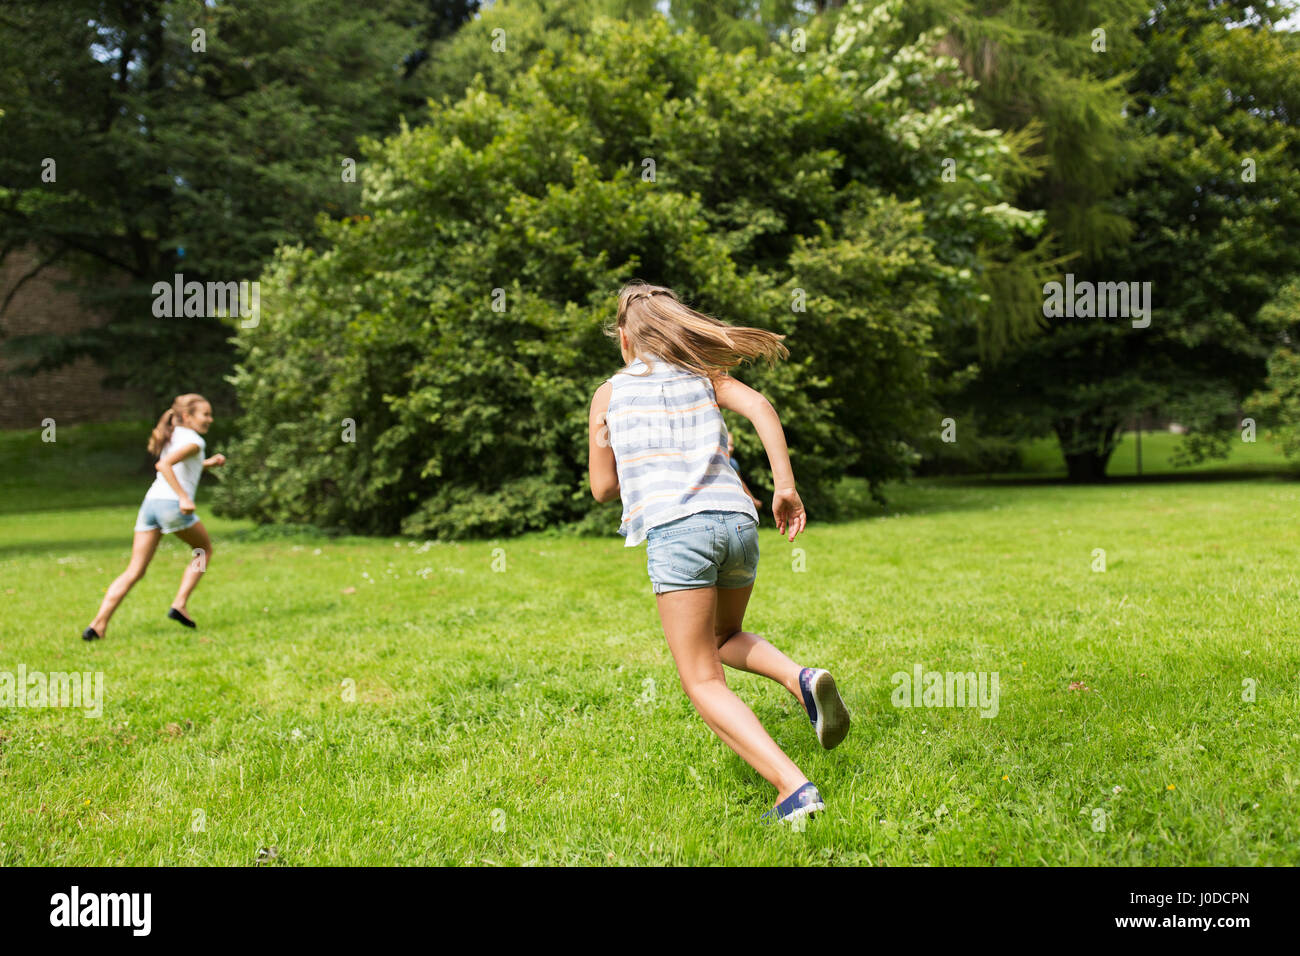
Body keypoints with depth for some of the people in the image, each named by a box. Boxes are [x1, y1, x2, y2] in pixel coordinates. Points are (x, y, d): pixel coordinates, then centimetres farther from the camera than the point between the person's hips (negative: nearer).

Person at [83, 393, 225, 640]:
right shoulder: (194, 441, -3)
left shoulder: (173, 437, 23)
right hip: (172, 504, -7)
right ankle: (180, 604, 9)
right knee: (204, 550, 19)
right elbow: (163, 465, -18)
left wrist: (207, 463, 29)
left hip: (150, 502, 7)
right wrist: (184, 497, -23)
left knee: (134, 571, 3)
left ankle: (98, 624, -9)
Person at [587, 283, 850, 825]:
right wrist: (785, 485, -3)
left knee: (703, 682, -1)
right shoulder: (704, 377, 20)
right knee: (726, 638, 30)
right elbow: (759, 407, 0)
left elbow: (602, 488, 17)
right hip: (738, 520, 5)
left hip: (675, 527, -4)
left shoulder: (610, 393, 14)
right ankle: (802, 679, -1)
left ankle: (794, 787, -19)